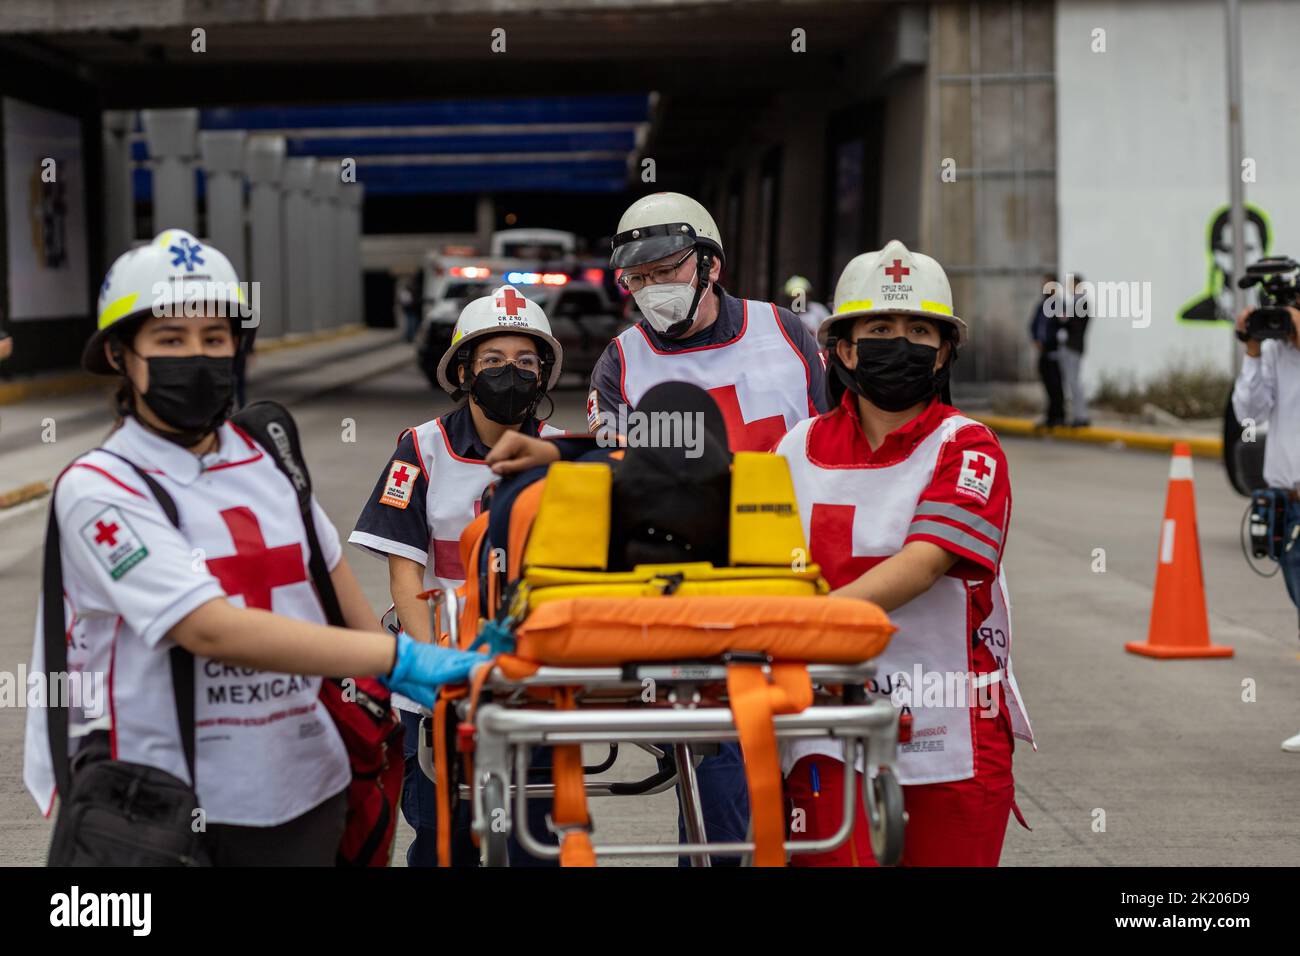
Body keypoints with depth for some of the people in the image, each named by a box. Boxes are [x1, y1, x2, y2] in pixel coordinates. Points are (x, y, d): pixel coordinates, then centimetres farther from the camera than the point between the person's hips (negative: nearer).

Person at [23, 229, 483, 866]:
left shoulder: (267, 456, 5)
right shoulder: (99, 490, -12)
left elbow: (327, 570, 20)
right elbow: (213, 629, -23)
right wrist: (399, 657, -27)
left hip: (300, 794, 5)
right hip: (161, 810, -5)